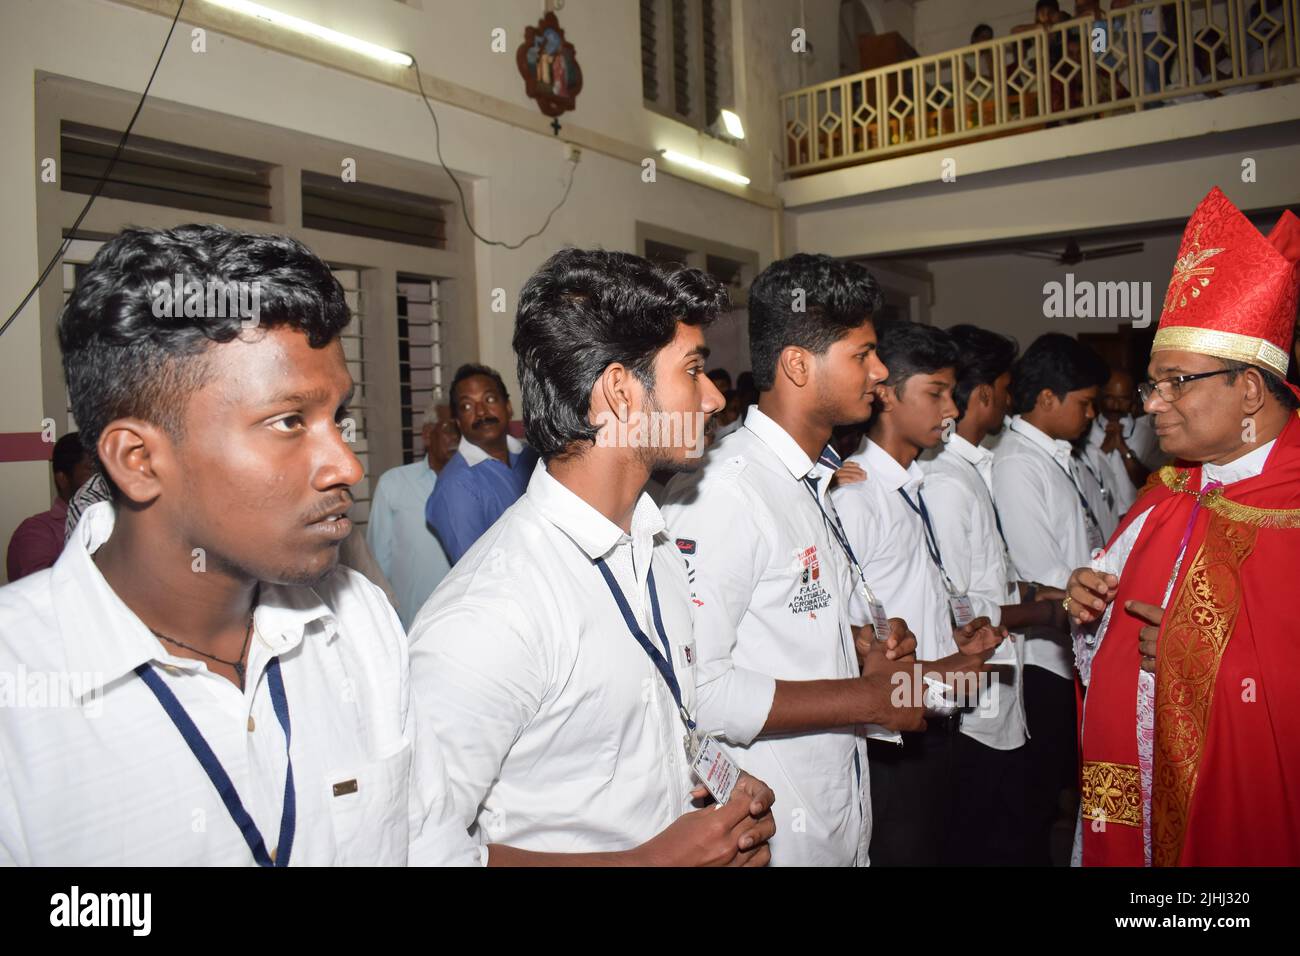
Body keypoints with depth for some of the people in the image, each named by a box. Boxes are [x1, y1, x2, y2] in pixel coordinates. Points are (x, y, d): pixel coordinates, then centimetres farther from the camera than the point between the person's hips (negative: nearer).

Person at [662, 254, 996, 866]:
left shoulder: (815, 482, 9)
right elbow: (695, 689, -27)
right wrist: (872, 698, -21)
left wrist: (867, 651, -2)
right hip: (769, 832, -8)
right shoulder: (721, 490, -22)